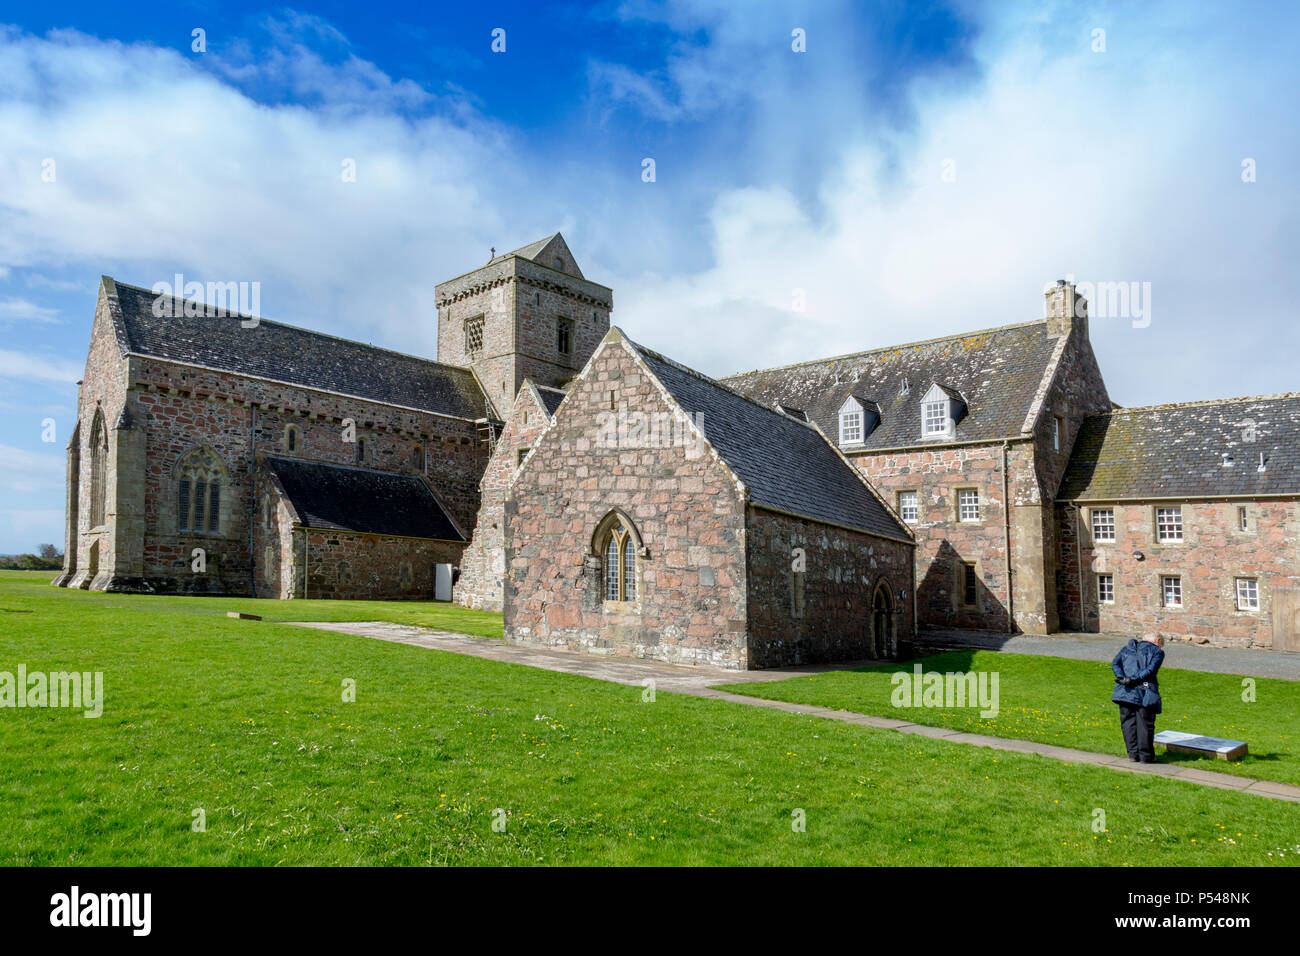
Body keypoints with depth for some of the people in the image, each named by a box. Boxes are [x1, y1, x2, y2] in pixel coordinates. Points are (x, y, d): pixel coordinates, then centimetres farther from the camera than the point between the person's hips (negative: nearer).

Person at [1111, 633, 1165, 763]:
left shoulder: (1127, 648, 21)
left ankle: (1133, 753, 9)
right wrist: (1132, 679, -12)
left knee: (1128, 722, 8)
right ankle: (1145, 755, 9)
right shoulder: (1158, 652, 9)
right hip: (1145, 693, -3)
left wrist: (1122, 678, -7)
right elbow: (1150, 669, -9)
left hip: (1125, 692, 3)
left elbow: (1115, 663, 5)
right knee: (1145, 724, 5)